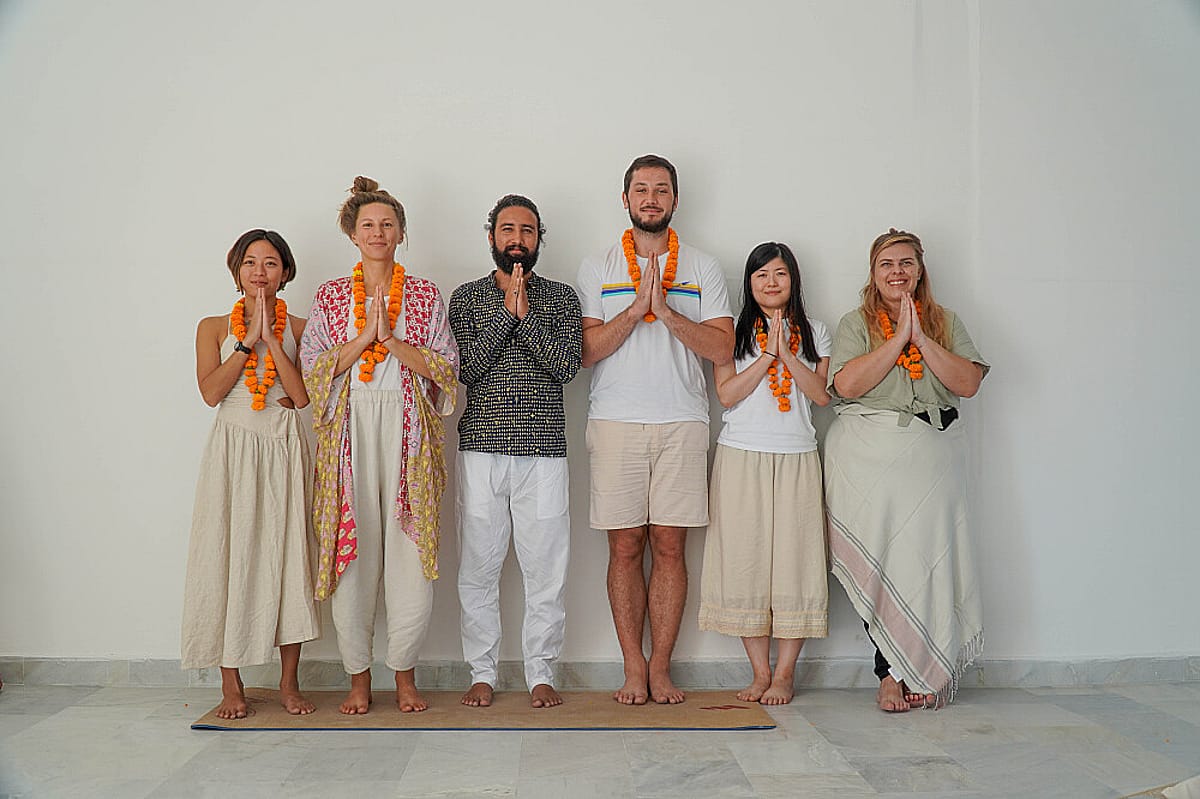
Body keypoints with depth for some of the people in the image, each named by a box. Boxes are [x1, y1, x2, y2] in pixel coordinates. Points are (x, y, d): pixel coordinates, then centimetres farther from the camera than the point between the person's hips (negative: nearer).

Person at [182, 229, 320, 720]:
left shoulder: (298, 328, 9)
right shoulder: (214, 327, 10)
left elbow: (303, 395, -5)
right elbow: (211, 391, -5)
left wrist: (270, 339, -8)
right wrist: (248, 340, -7)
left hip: (285, 449, 0)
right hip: (233, 450, 0)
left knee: (289, 558, -2)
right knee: (230, 556, -2)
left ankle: (289, 683, 9)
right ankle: (231, 685, 8)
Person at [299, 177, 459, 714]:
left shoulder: (425, 295, 10)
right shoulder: (331, 296, 11)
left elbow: (445, 368, 1)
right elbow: (314, 369, 3)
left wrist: (390, 337, -10)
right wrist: (364, 337, -9)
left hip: (408, 430, 0)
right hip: (351, 430, 0)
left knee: (410, 548, -4)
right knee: (353, 548, -1)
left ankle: (404, 674, 11)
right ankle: (358, 677, 12)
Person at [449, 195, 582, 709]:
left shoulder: (561, 297, 9)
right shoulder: (467, 297, 8)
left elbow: (567, 365, -6)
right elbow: (466, 367, -6)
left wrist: (526, 313, -12)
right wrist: (507, 310, -10)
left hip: (544, 451, 0)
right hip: (481, 448, 0)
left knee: (546, 569, 2)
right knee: (478, 568, 5)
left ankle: (541, 673, 16)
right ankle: (482, 673, 18)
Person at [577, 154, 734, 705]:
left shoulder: (703, 268, 11)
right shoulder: (597, 267, 10)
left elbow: (722, 348, 0)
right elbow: (586, 350, 0)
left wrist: (665, 309, -11)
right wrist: (637, 307, -11)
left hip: (681, 422, 1)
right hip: (615, 422, 0)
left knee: (669, 546, 1)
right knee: (625, 548, 1)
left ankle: (660, 668, 9)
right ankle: (633, 668, 10)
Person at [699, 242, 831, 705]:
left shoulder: (814, 333, 13)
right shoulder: (734, 331, 8)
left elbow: (822, 394, 0)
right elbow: (727, 393, -4)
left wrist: (786, 354, -9)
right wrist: (768, 355, -9)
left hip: (797, 458, 1)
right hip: (742, 456, -1)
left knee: (794, 560, -3)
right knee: (745, 561, -2)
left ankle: (785, 674, 5)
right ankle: (760, 672, 8)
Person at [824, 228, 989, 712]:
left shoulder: (945, 323, 15)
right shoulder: (856, 323, 8)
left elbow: (968, 383, 0)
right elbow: (846, 385, -9)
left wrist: (921, 338, -7)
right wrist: (898, 337, -8)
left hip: (934, 458, 2)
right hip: (869, 459, -2)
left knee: (931, 555, -3)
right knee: (878, 559, -7)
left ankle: (924, 671, 10)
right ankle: (890, 675, 2)